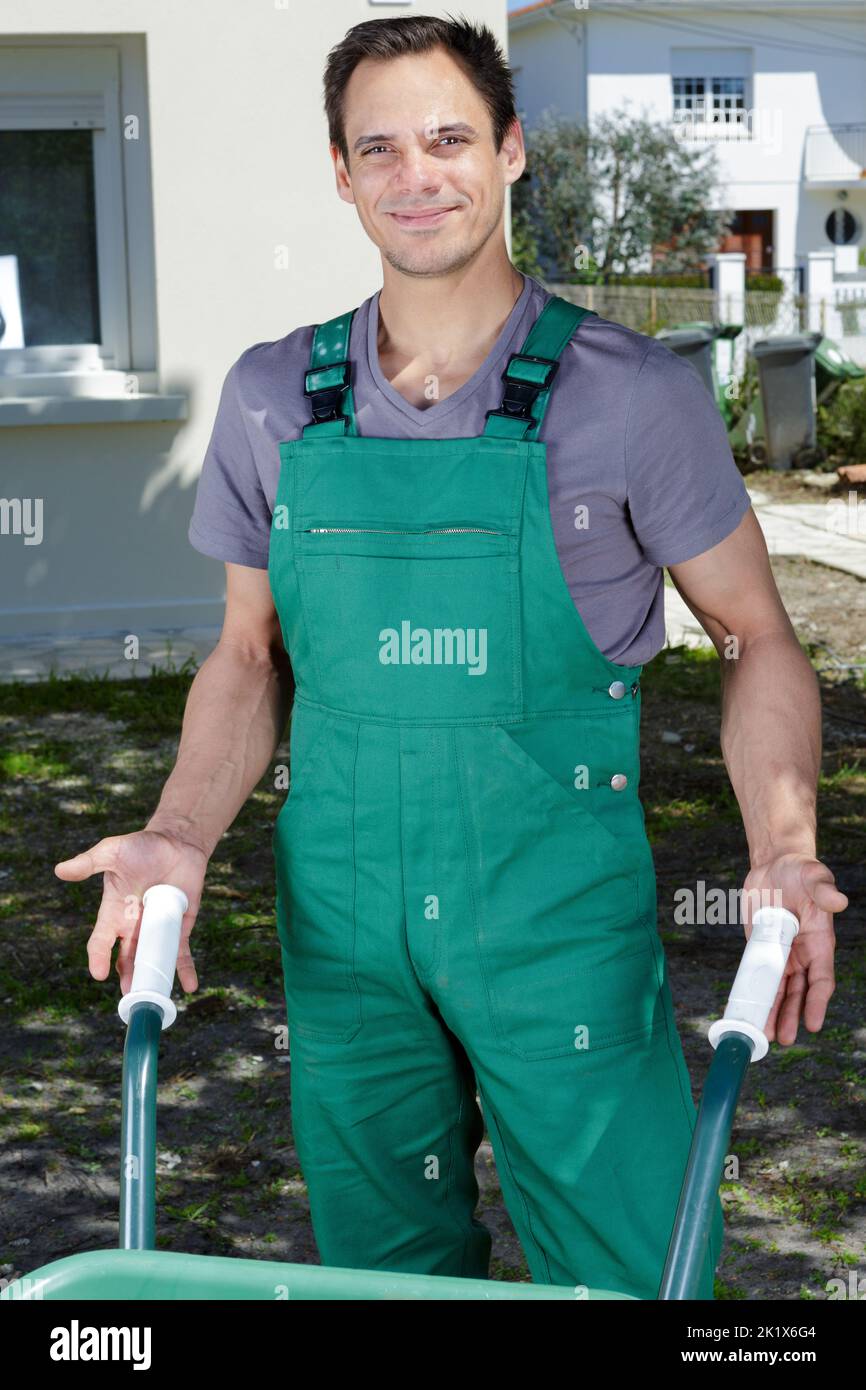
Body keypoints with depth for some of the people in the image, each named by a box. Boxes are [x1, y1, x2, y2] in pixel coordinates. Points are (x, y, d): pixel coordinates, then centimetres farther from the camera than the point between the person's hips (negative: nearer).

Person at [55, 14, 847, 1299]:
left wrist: (782, 850, -14)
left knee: (626, 1268, 0)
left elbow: (755, 635, 1)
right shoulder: (273, 398, 3)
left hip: (561, 908, -3)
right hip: (340, 914, 3)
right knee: (382, 1262, 15)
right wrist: (182, 836, -3)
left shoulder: (629, 393, -6)